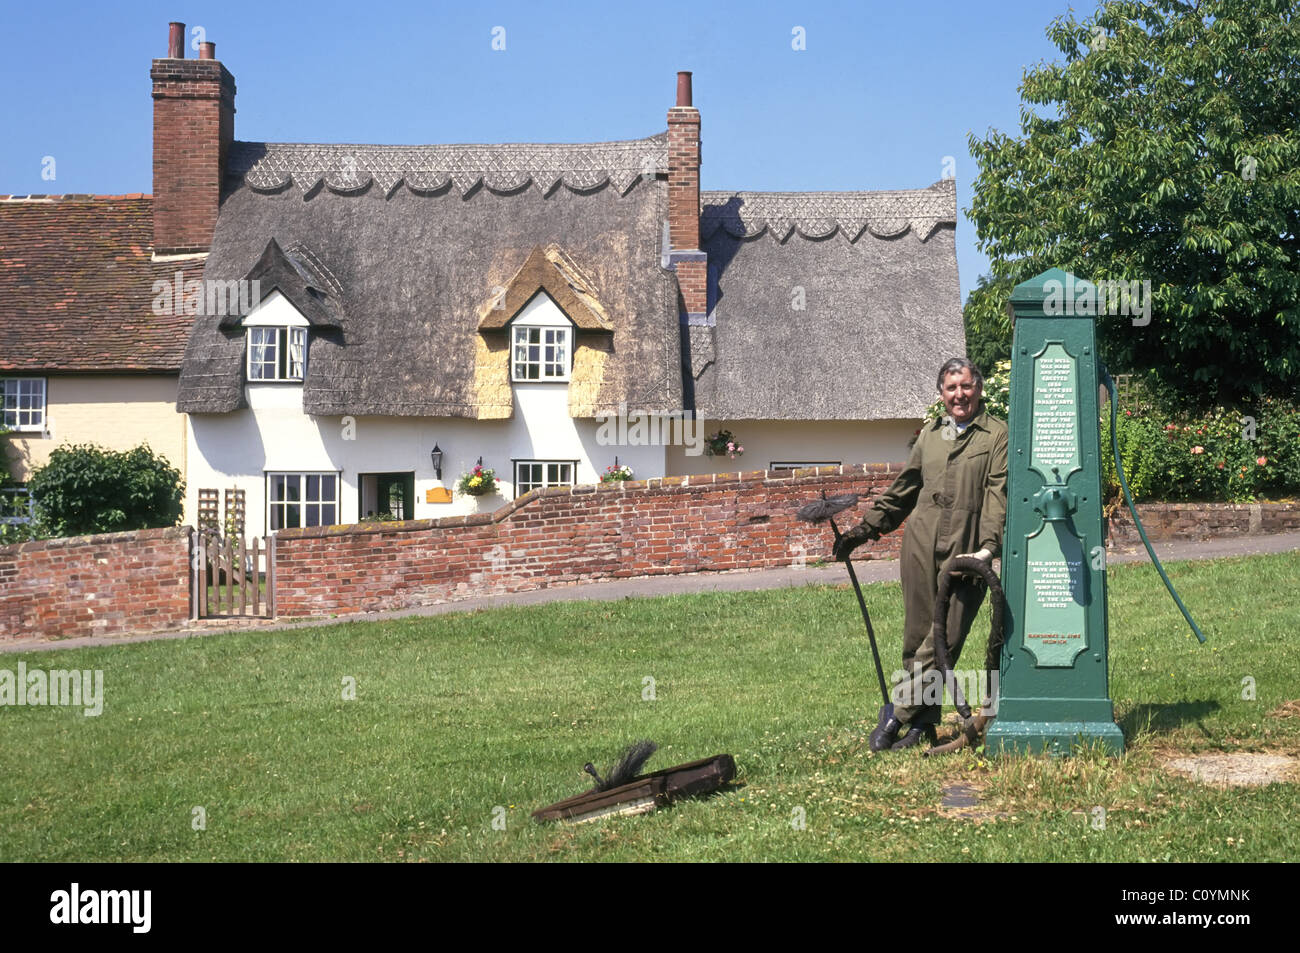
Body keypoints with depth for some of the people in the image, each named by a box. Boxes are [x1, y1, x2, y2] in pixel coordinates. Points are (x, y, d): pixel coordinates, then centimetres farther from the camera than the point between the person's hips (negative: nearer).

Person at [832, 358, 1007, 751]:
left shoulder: (997, 435, 3)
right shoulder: (929, 435, 19)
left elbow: (997, 494, -6)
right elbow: (903, 489, 27)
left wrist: (988, 545, -19)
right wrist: (865, 528, 23)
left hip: (965, 553, -4)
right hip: (921, 547, 5)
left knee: (944, 640, -8)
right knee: (916, 638, 4)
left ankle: (899, 716, -1)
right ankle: (923, 724, 12)